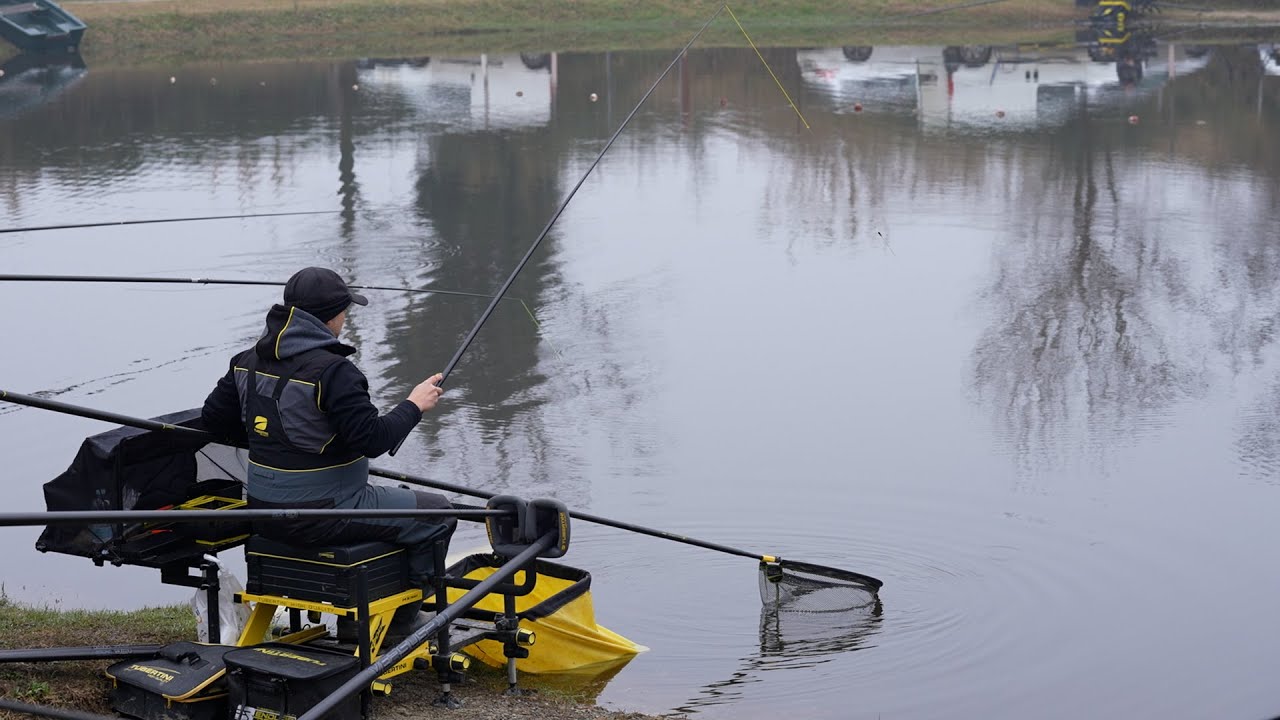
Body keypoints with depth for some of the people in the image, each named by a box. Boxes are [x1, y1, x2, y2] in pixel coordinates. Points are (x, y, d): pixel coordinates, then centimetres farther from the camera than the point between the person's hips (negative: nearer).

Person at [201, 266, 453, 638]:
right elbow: (372, 439, -23)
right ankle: (400, 623, 14)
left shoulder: (249, 361, 3)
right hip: (321, 514, -9)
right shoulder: (332, 371, -22)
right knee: (437, 513, 6)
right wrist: (414, 405, -8)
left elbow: (214, 417, 12)